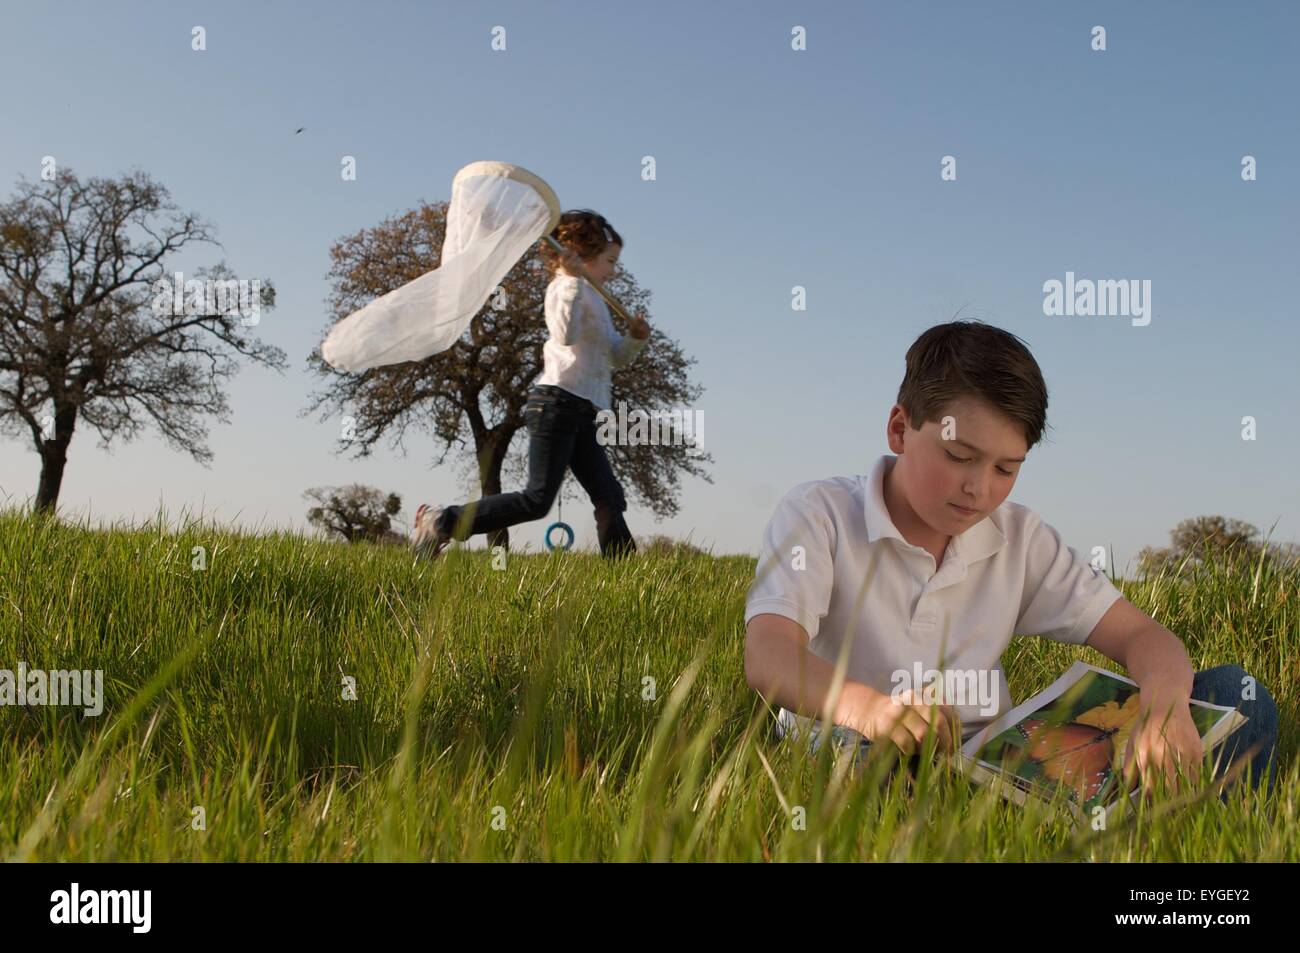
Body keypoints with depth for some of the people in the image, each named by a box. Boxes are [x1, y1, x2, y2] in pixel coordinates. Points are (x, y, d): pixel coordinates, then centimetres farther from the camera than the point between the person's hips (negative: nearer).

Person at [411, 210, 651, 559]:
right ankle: (441, 522, -8)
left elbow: (617, 356, 26)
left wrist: (636, 338, 6)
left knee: (609, 498, 4)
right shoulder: (565, 287, -4)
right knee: (537, 500, -13)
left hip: (582, 414, 10)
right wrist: (574, 279, -25)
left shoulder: (595, 299, 25)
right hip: (558, 402, -10)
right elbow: (566, 335, -24)